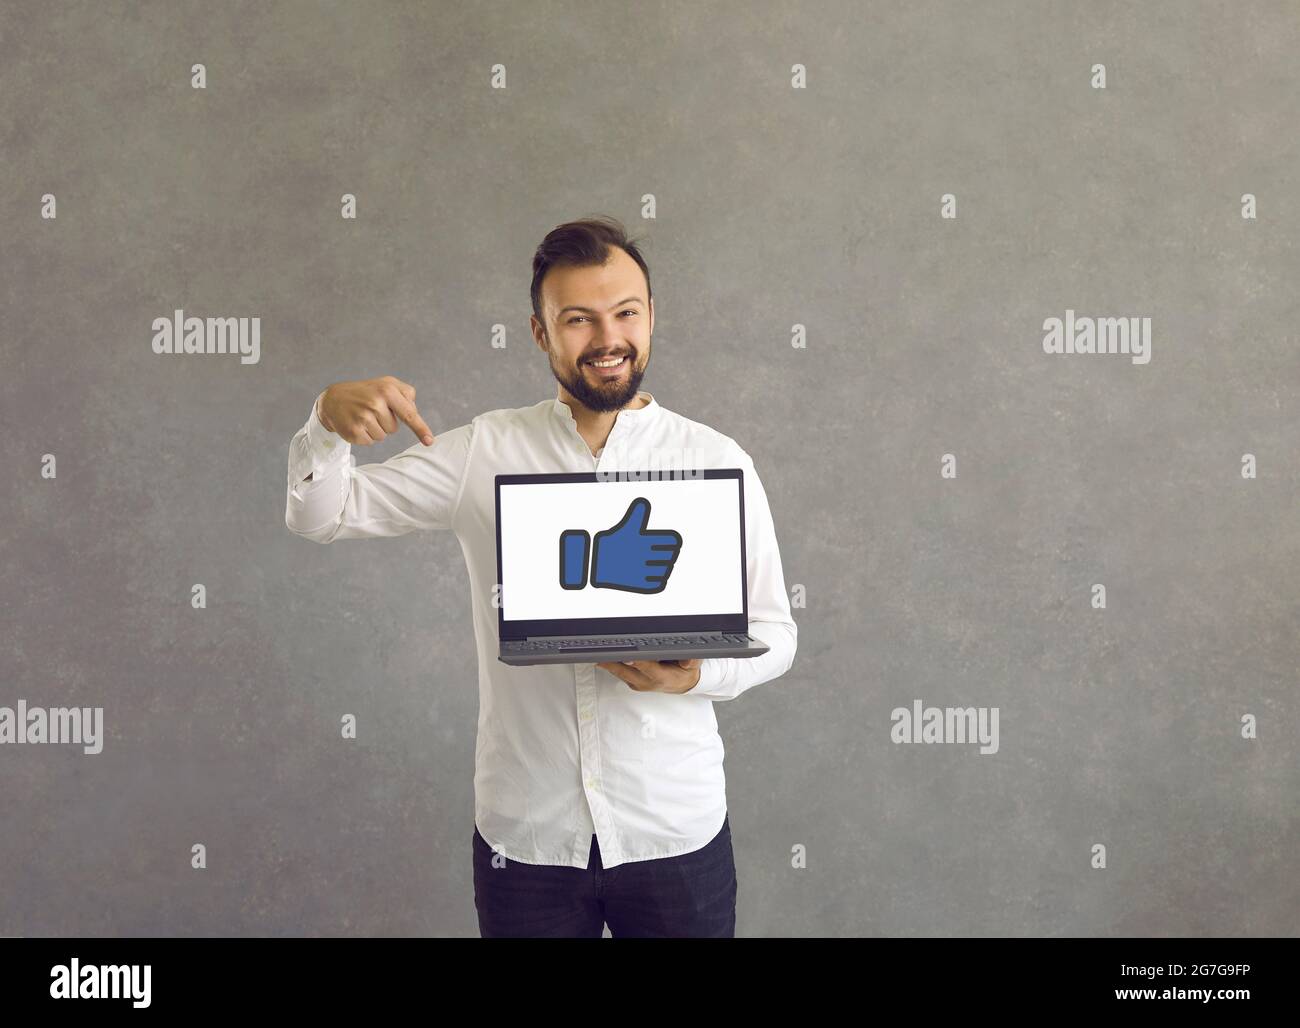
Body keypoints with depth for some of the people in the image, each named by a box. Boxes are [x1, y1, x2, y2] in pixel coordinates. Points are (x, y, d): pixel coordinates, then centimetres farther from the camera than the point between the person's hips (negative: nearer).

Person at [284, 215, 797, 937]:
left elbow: (773, 631, 1)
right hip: (524, 834, 1)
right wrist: (328, 422, -17)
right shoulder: (483, 452, 1)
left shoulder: (719, 461, -2)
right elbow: (321, 515, 3)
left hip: (674, 832, -1)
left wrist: (696, 675, -19)